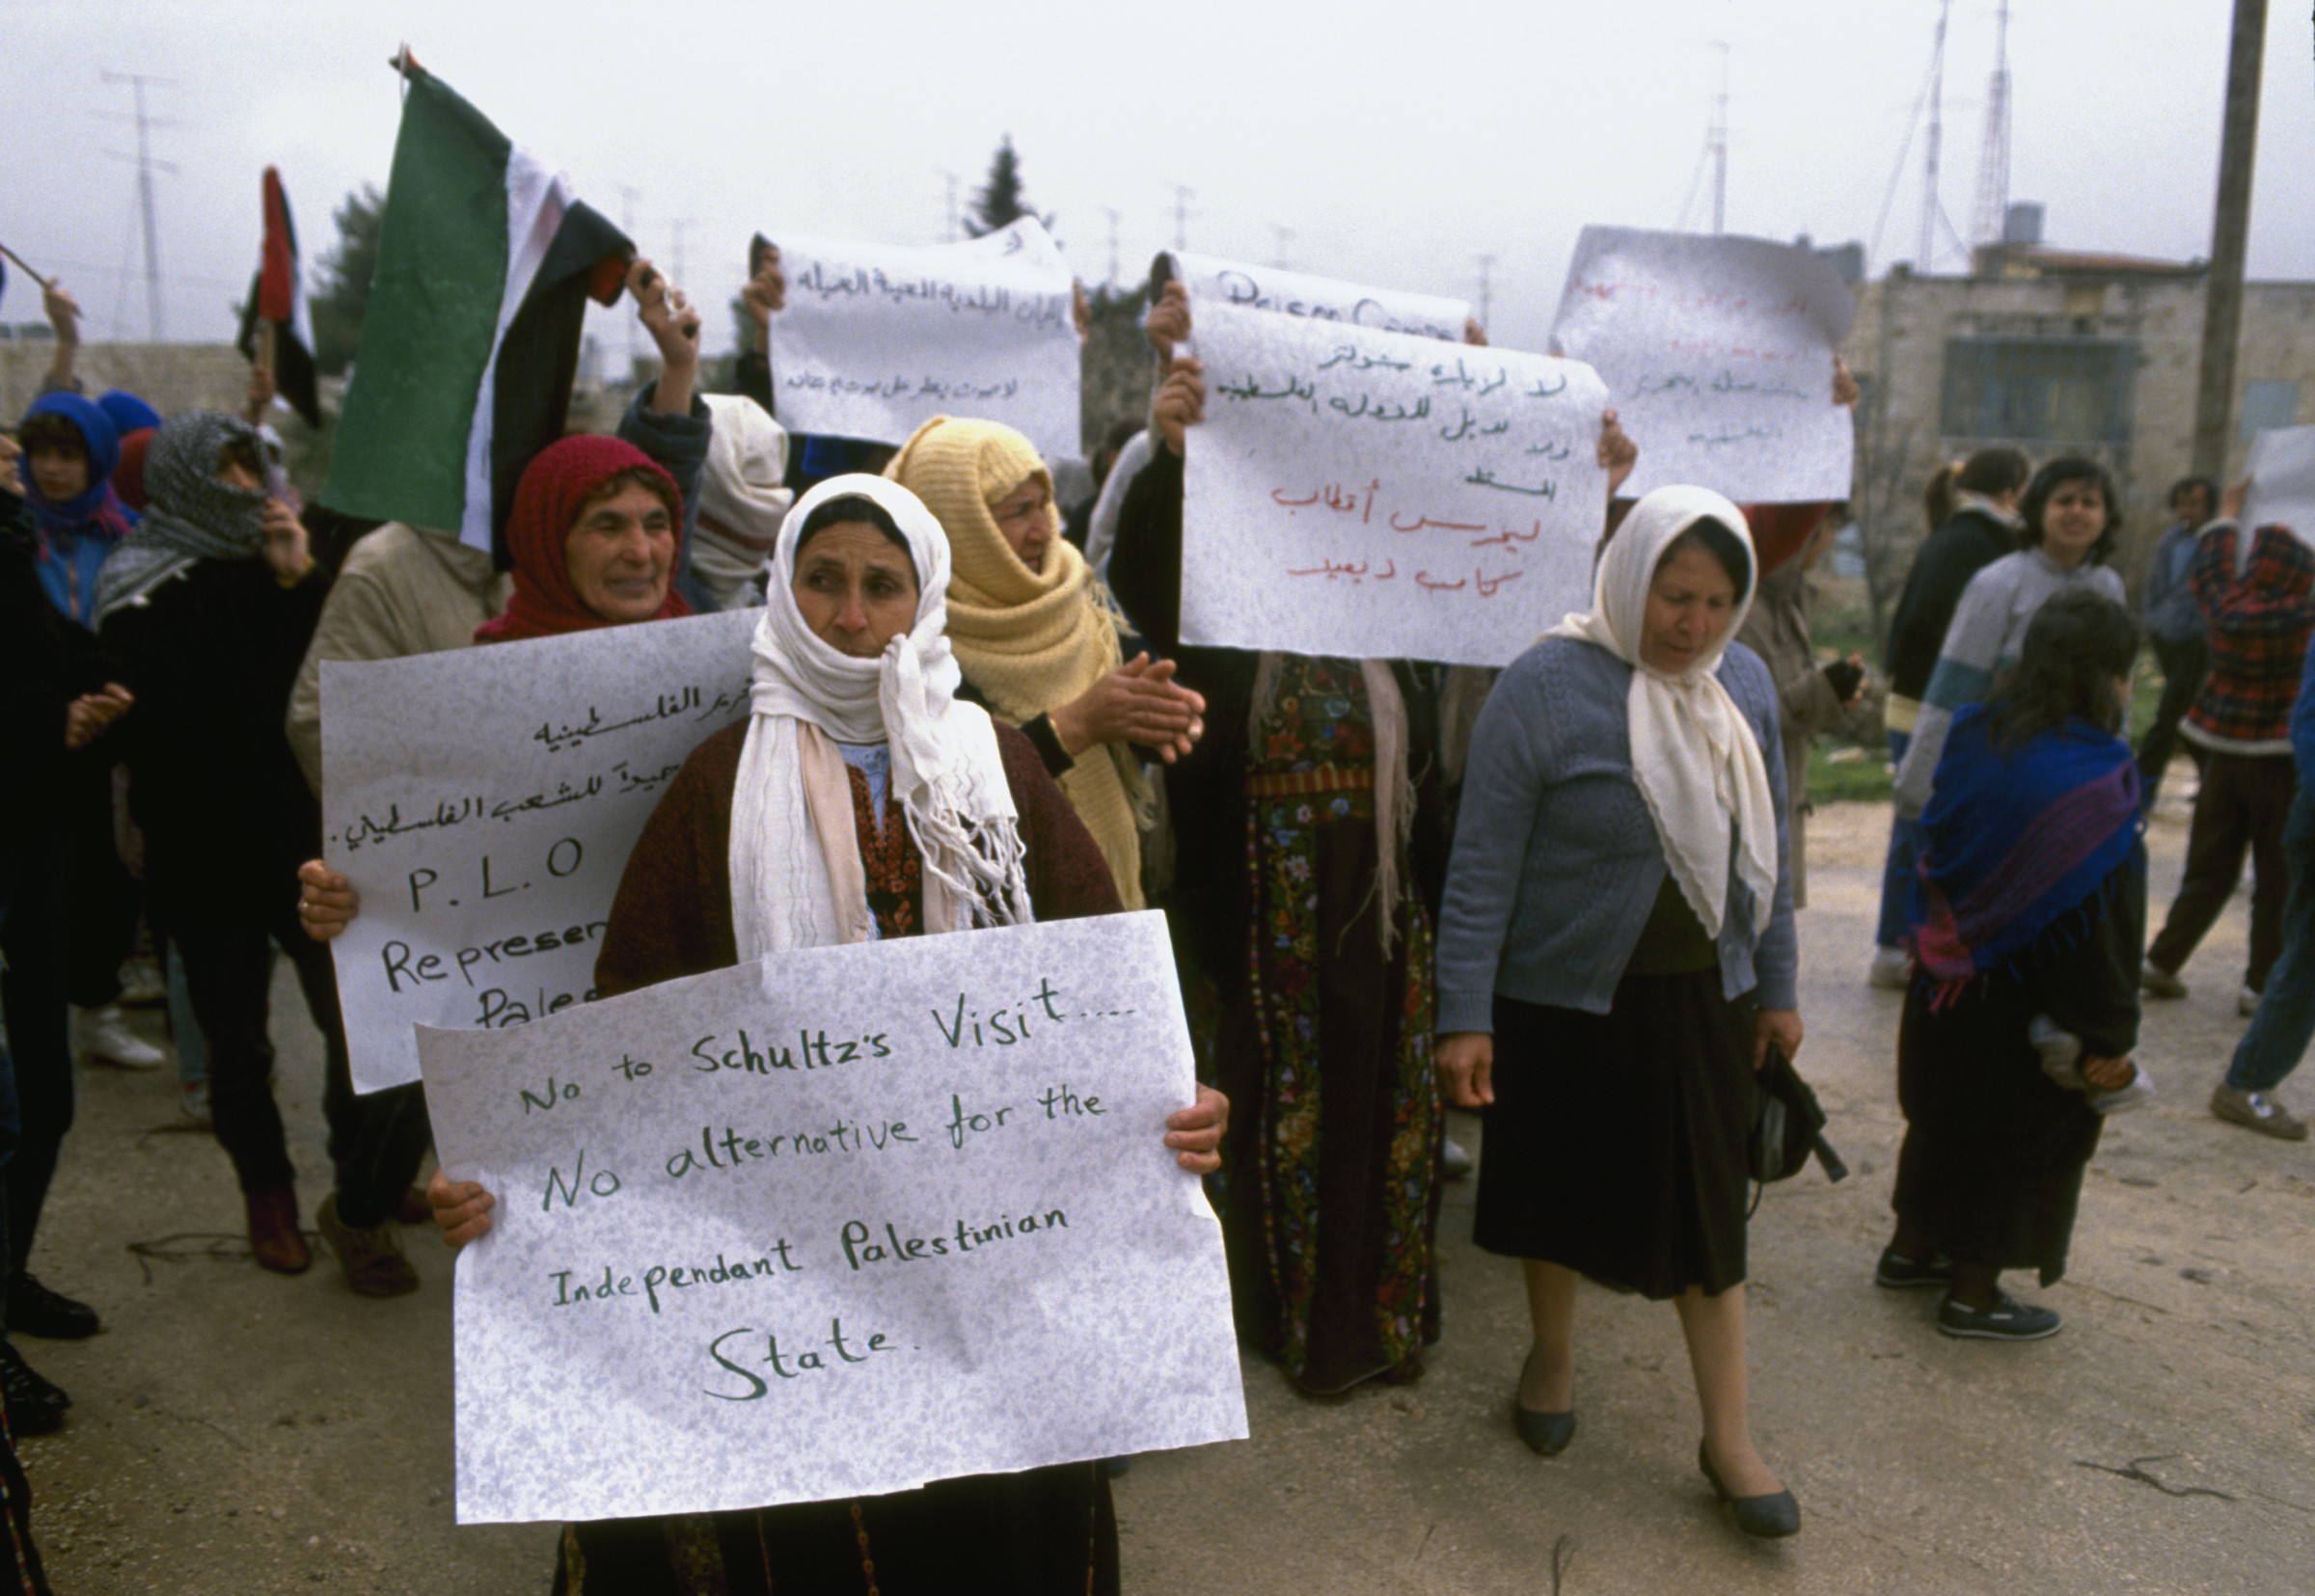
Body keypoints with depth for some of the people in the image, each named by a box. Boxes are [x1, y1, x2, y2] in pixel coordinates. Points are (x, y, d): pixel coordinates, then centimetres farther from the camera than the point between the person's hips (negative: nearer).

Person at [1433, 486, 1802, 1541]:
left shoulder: (1743, 682, 0)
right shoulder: (1546, 687, -16)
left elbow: (1769, 845, 10)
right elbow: (1483, 866, -14)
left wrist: (1776, 985, 11)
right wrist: (1464, 1017, -16)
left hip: (1703, 1000, 4)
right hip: (1564, 1002, -3)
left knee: (1707, 1206, 9)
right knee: (1561, 1183, 14)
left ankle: (1728, 1437, 22)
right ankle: (1552, 1358, 40)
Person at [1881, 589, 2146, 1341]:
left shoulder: (1973, 736, -4)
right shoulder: (2094, 781, -24)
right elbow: (2107, 923, -20)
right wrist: (2110, 1038, -11)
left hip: (1948, 984, 7)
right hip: (2030, 1008, -7)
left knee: (1943, 1116, 23)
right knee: (2027, 1140, 12)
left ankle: (1910, 1249, 39)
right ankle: (1973, 1296, 24)